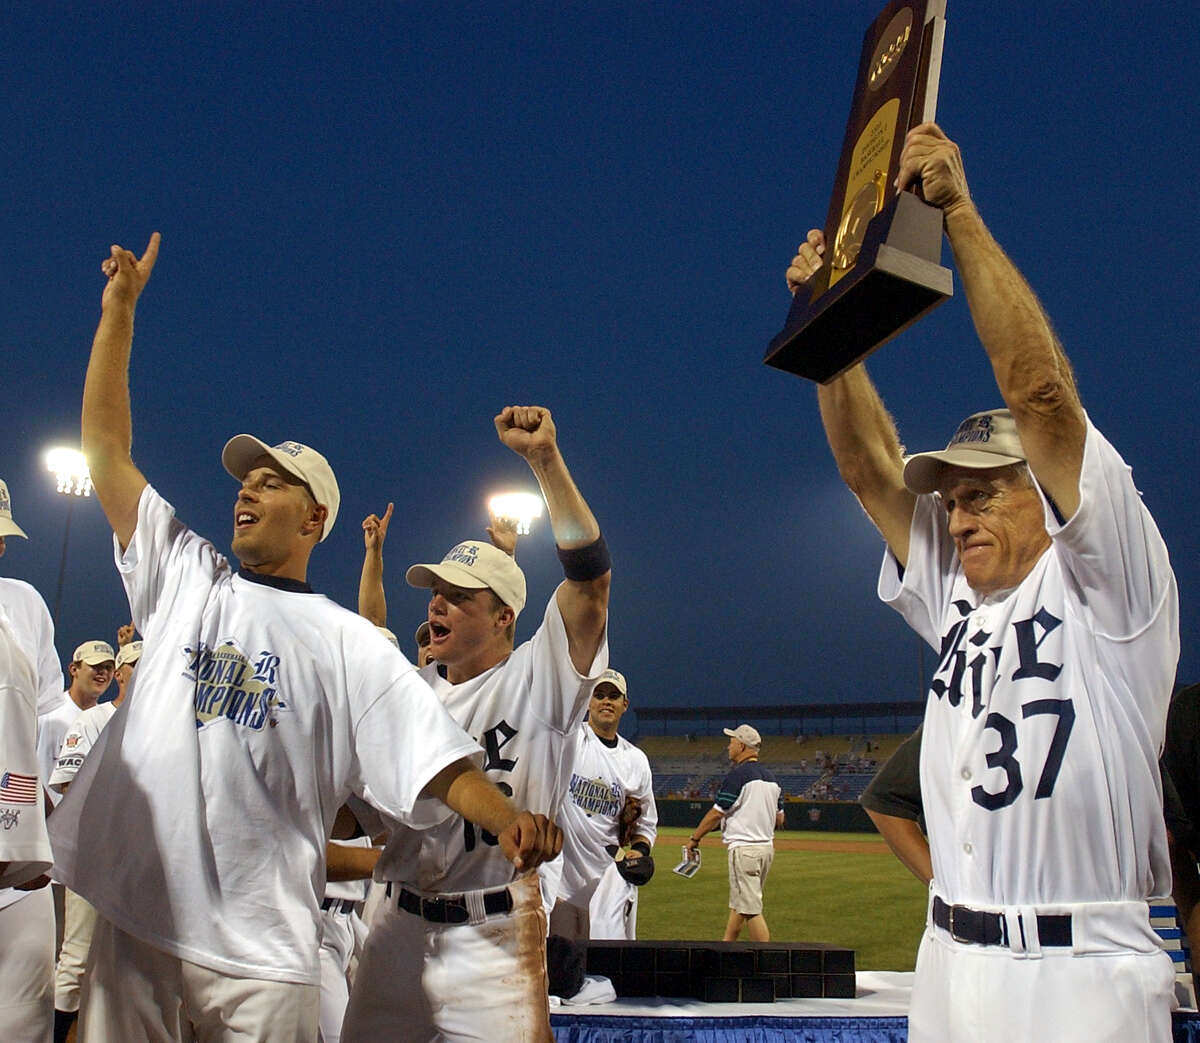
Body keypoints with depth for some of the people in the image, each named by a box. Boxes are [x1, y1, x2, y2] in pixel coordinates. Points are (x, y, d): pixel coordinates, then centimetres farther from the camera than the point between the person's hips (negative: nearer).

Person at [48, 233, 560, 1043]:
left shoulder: (350, 643, 3)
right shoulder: (184, 580, 12)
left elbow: (437, 758, -6)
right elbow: (105, 445, 12)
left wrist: (507, 818, -26)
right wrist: (119, 306, 11)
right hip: (133, 924, 3)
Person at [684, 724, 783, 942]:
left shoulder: (737, 776, -13)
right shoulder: (771, 778, 12)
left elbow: (716, 814, -12)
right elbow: (779, 820, 15)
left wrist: (694, 838, -1)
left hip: (744, 849, -9)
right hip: (767, 848, 9)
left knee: (751, 909, -6)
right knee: (738, 903, 20)